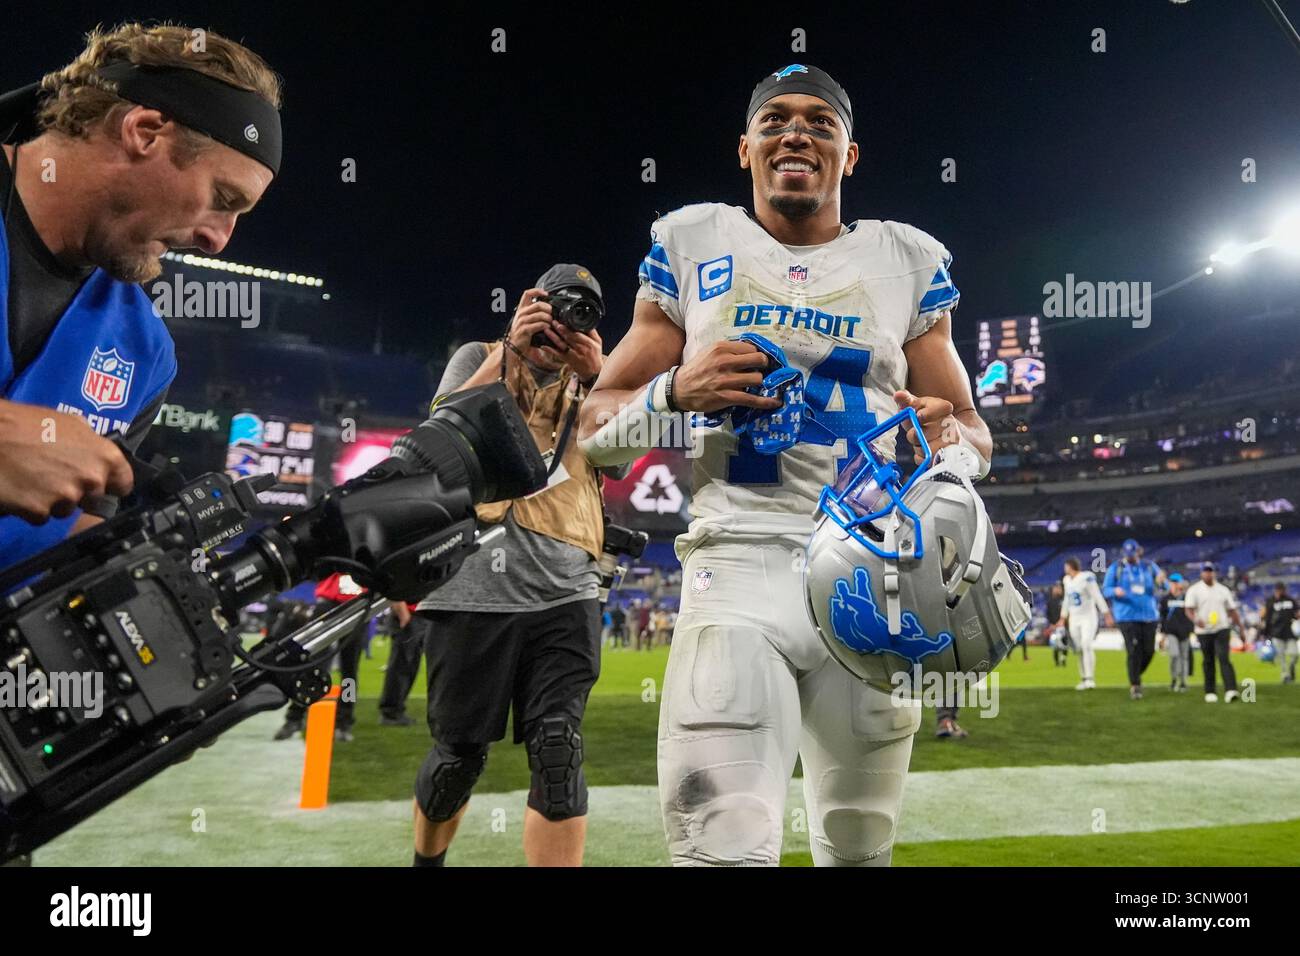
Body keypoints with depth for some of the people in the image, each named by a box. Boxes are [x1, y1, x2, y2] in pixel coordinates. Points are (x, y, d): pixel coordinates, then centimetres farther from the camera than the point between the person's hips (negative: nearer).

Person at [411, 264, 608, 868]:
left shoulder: (588, 385, 19)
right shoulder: (481, 359, 13)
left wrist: (597, 376, -6)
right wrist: (512, 349, -7)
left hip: (564, 595, 2)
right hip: (475, 589, -1)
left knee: (558, 755, -10)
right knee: (460, 755, 7)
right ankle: (426, 859, 33)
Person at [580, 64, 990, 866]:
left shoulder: (908, 261, 12)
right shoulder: (691, 245, 10)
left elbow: (977, 438, 15)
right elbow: (598, 428, 11)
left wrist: (944, 436, -9)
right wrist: (679, 390, -10)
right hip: (739, 566, -1)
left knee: (859, 848, 13)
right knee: (723, 848, -18)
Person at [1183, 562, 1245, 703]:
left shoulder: (1223, 590, 11)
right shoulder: (1194, 590, 1)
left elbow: (1232, 610, 16)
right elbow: (1188, 610, -10)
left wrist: (1241, 626, 11)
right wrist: (1196, 620, -30)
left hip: (1222, 630, 1)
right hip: (1203, 632, -1)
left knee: (1224, 659, -14)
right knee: (1208, 662, 6)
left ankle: (1230, 691, -22)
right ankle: (1210, 692, 16)